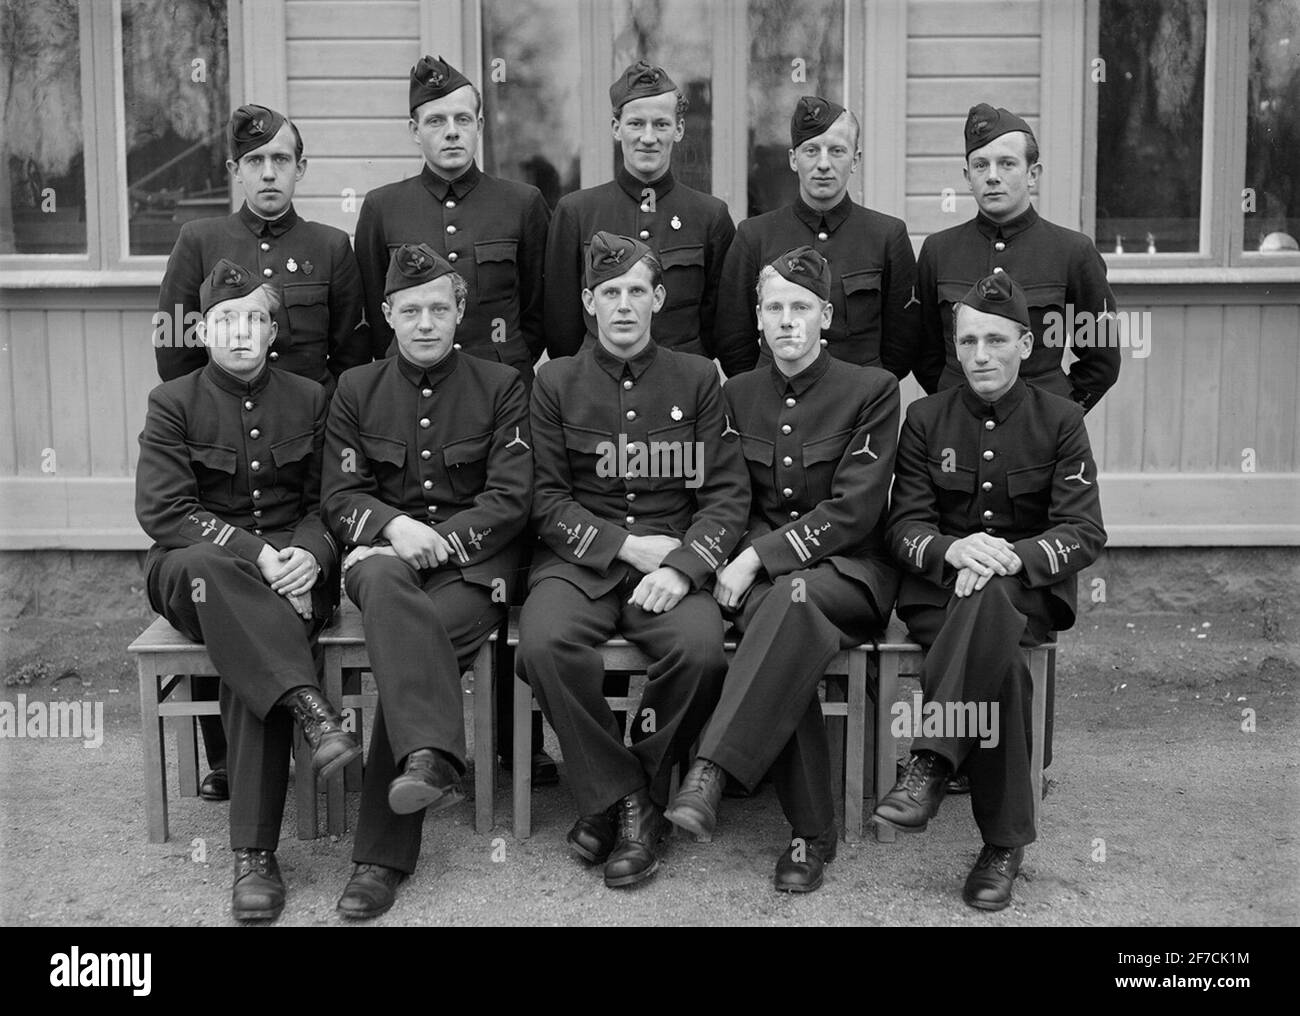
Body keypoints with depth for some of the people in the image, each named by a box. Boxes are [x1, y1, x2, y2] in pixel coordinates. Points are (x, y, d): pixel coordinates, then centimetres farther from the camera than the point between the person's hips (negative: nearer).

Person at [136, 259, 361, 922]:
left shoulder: (308, 400, 10)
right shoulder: (173, 404, 3)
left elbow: (326, 502, 9)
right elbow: (163, 511, -8)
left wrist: (308, 553, -15)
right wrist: (256, 554, -20)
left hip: (290, 565, 0)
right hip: (192, 569, 0)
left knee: (246, 647, -32)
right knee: (203, 564, -38)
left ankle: (255, 854, -34)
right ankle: (313, 714, -45)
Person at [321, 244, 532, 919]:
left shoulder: (500, 387, 8)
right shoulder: (357, 390, 14)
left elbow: (511, 498, 1)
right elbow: (340, 496, 8)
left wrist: (443, 538, -14)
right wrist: (393, 526, -14)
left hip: (474, 561, -1)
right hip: (383, 552, 1)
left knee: (403, 646, -32)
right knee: (386, 581, -38)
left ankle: (383, 856, -30)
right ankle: (432, 756, -54)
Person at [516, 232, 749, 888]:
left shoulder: (696, 378, 10)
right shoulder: (556, 382, 10)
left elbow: (727, 494, 4)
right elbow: (546, 499, 5)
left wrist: (680, 566, -14)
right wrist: (625, 545, -9)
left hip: (674, 558, 0)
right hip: (579, 558, 0)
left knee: (700, 647, -31)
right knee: (544, 642, -31)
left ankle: (641, 797, -7)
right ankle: (617, 795, -12)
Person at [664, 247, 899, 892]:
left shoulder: (872, 390, -1)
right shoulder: (738, 395, 13)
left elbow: (854, 511, -9)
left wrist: (761, 556, -17)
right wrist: (745, 558, -8)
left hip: (851, 572, -3)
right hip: (762, 575, 3)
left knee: (794, 598, -38)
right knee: (781, 617, -34)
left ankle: (712, 771, -44)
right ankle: (812, 831, -29)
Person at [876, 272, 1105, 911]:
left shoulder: (1060, 421, 4)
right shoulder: (927, 419, 8)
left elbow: (1084, 534, -3)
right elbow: (903, 526, 4)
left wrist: (1012, 555, -24)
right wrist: (952, 549, -21)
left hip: (1031, 590, -1)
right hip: (938, 589, 1)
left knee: (988, 599, -40)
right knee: (998, 659, -35)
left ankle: (930, 763, -42)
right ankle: (1005, 841, -32)